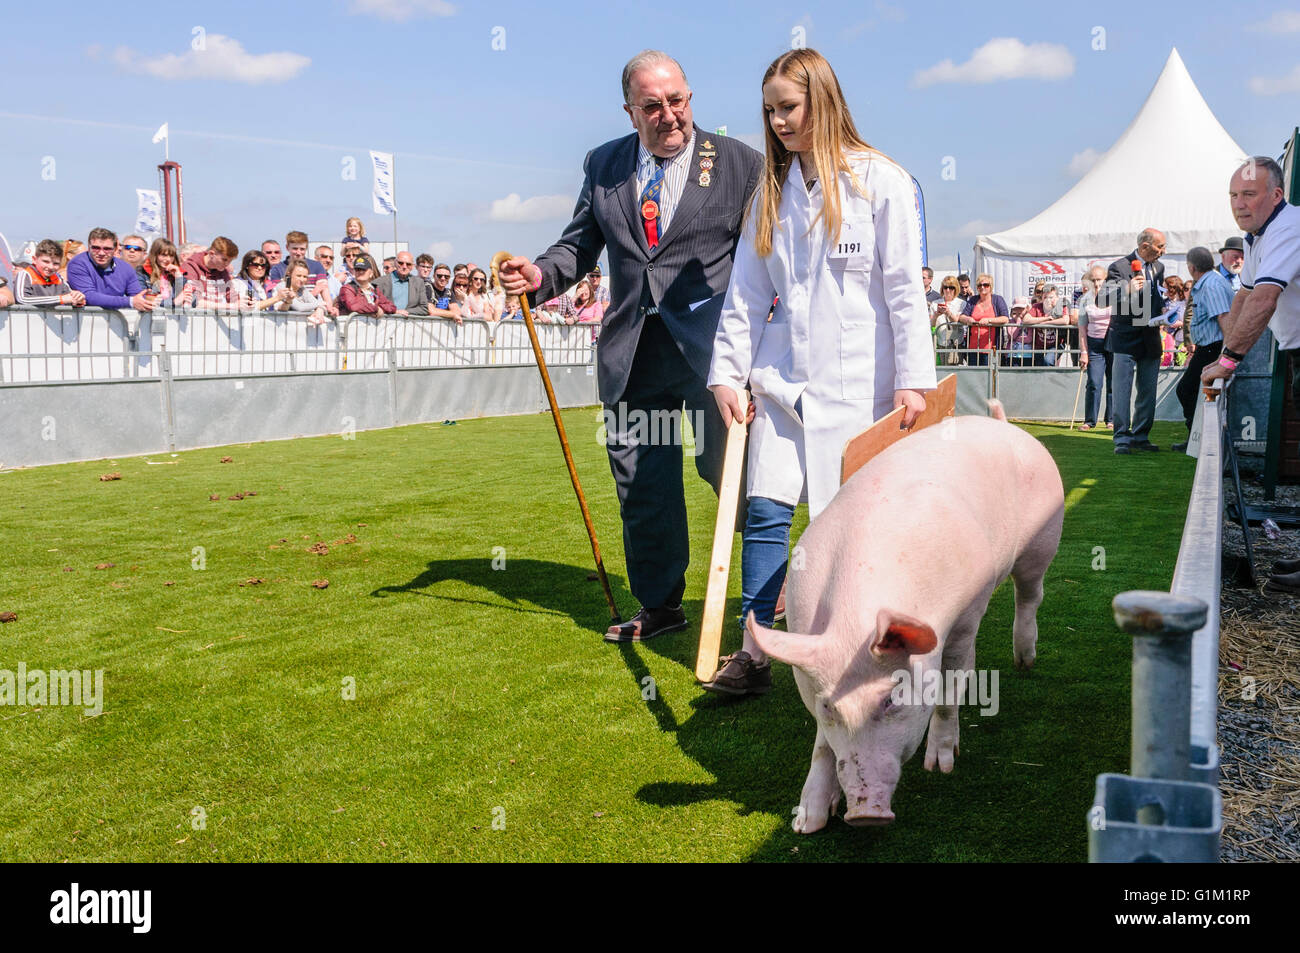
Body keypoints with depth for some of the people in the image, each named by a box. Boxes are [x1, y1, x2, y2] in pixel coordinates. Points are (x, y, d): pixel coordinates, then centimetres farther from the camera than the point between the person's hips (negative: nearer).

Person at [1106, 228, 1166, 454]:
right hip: (1126, 339, -6)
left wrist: (1163, 313, 4)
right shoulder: (1119, 267, -9)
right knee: (1122, 391, -6)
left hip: (1151, 339, 6)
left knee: (1148, 392, 9)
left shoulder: (1159, 268, 11)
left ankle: (1141, 436, 18)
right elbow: (1110, 298, -20)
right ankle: (1122, 439, -2)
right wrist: (1128, 290, -39)